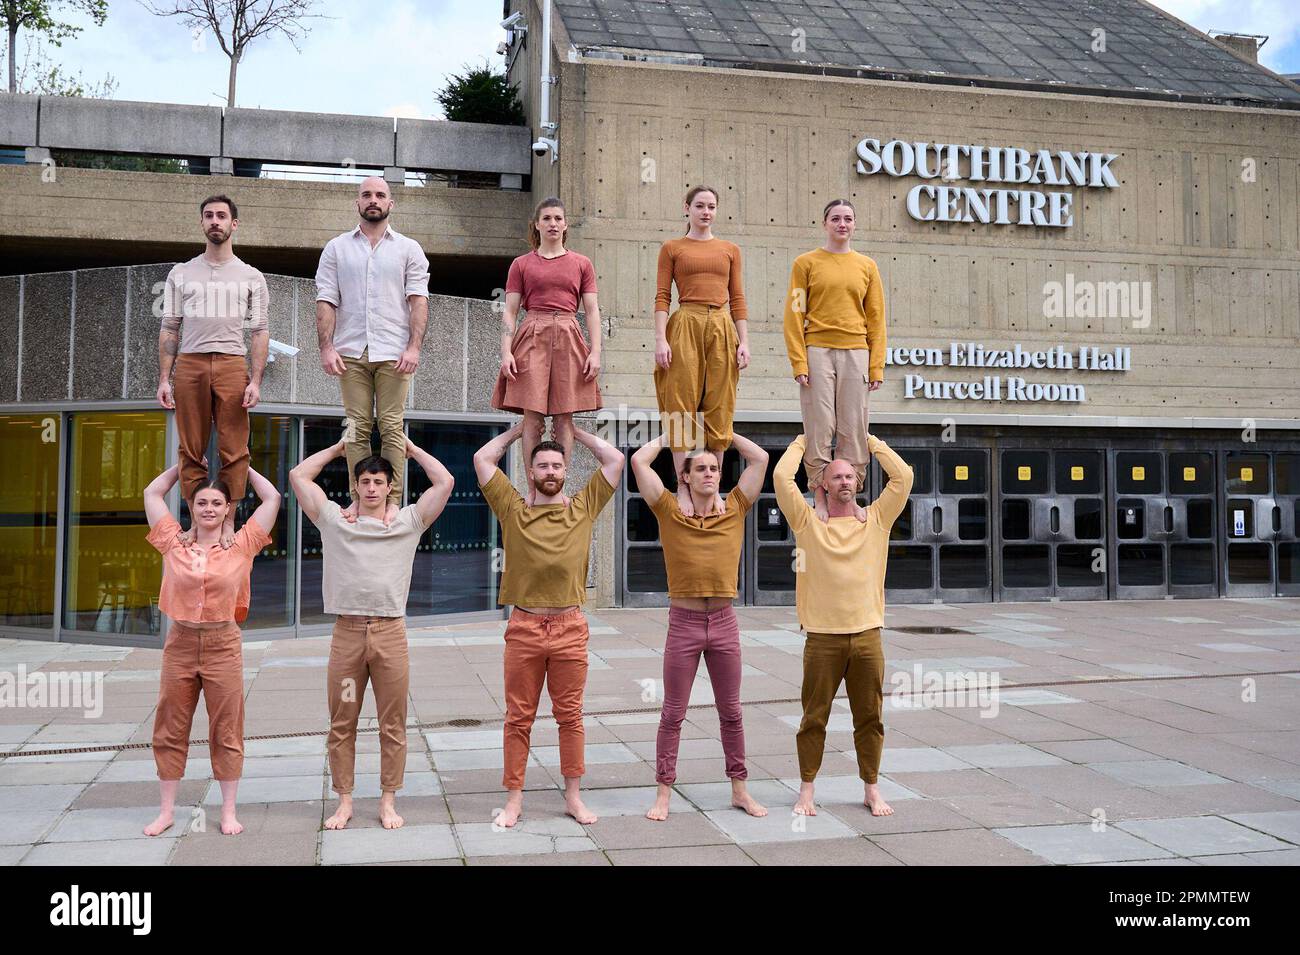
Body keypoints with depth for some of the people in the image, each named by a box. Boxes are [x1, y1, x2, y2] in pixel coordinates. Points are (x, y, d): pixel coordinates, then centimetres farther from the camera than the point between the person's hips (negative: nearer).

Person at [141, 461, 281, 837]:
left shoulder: (241, 547, 0)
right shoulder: (174, 544, 4)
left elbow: (272, 498, 2)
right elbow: (152, 493, 12)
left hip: (224, 645, -2)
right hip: (180, 642, 2)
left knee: (226, 731, 5)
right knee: (171, 730, 8)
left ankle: (229, 811, 14)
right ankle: (166, 810, 19)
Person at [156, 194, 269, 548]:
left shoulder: (251, 277, 12)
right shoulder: (181, 274, 15)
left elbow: (260, 332, 7)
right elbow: (169, 329, 13)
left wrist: (256, 381, -4)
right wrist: (164, 379, 3)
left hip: (232, 364, -1)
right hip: (189, 363, 1)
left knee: (234, 450, -5)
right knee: (191, 451, 2)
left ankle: (228, 522, 2)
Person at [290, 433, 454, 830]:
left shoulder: (408, 521, 10)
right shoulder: (334, 520, 11)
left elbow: (445, 482, 6)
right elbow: (298, 475, 12)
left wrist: (411, 449, 16)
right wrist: (338, 448, 21)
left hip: (390, 632, 0)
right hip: (347, 632, 1)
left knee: (392, 726, 4)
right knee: (341, 725, 6)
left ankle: (388, 801, 15)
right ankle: (344, 801, 17)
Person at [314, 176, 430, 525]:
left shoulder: (408, 249, 10)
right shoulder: (337, 248, 13)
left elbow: (418, 301, 1)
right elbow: (326, 301, 6)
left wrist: (414, 347, -11)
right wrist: (326, 347, -5)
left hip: (393, 352, -1)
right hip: (351, 352, 1)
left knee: (392, 427, -4)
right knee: (357, 427, 2)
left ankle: (393, 500, -1)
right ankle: (358, 498, 7)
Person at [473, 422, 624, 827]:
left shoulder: (583, 509, 7)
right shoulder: (513, 511, 5)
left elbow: (614, 459, 8)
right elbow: (482, 458, 4)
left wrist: (574, 430, 15)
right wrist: (519, 430, 15)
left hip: (570, 627, 1)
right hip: (524, 627, -1)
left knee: (570, 716, 8)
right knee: (518, 718, 6)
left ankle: (573, 796, 19)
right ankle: (514, 798, 14)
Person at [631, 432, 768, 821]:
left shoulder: (734, 510, 4)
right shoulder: (670, 512, -3)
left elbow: (760, 458, 3)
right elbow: (638, 460, -8)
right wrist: (669, 436, 5)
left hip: (724, 622, 2)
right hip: (684, 624, -2)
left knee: (731, 712, 13)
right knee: (673, 714, 5)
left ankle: (739, 789, 25)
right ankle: (664, 793, 15)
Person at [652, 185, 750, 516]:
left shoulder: (730, 249, 16)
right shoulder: (672, 248, 8)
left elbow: (737, 299, 13)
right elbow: (662, 296, 2)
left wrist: (744, 341, 3)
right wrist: (660, 339, -10)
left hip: (722, 329, 3)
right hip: (685, 327, -3)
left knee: (718, 411, 1)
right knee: (682, 408, -5)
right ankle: (683, 489, -3)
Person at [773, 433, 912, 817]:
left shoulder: (876, 519, 8)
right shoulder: (809, 522, 2)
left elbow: (903, 476, 5)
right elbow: (782, 476, -6)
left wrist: (870, 441, 12)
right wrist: (801, 442, 8)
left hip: (867, 634, 2)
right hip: (823, 637, -2)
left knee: (869, 717, 10)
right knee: (814, 717, 6)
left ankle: (871, 789, 23)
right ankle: (807, 789, 18)